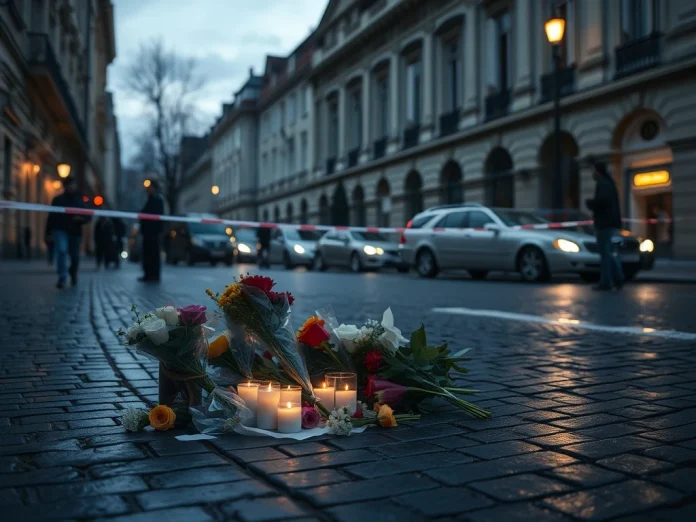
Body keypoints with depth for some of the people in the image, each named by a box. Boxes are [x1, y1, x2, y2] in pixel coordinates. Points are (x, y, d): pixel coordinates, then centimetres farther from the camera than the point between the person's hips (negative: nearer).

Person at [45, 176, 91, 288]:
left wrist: (81, 218, -13)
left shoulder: (80, 201, 9)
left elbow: (88, 216, 9)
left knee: (75, 256, 8)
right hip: (60, 230, -2)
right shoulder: (58, 200, 5)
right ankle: (62, 277, -22)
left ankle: (73, 274, 37)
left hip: (75, 232, 2)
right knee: (61, 251, -22)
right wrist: (49, 232, -2)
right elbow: (51, 216, 3)